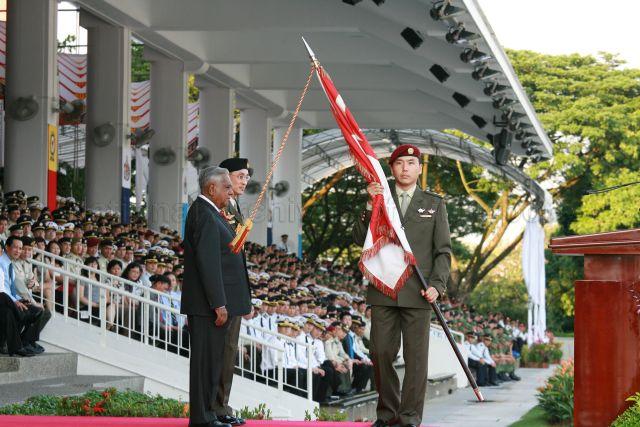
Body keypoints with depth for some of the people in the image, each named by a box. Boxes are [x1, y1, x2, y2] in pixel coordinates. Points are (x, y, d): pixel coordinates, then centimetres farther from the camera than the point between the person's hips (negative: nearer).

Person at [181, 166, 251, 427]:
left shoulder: (210, 212, 16)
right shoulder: (203, 214, -16)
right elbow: (208, 262, -22)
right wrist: (218, 304, -23)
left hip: (213, 302, 11)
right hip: (207, 304, -11)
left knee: (213, 357, 16)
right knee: (206, 358, -6)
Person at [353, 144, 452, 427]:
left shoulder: (434, 204, 10)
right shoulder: (379, 197, 12)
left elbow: (443, 251, 7)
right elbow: (360, 239, 1)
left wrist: (437, 285, -6)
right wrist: (371, 205, -11)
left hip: (417, 294, -1)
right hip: (382, 292, 1)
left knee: (416, 356, -3)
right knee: (381, 354, 3)